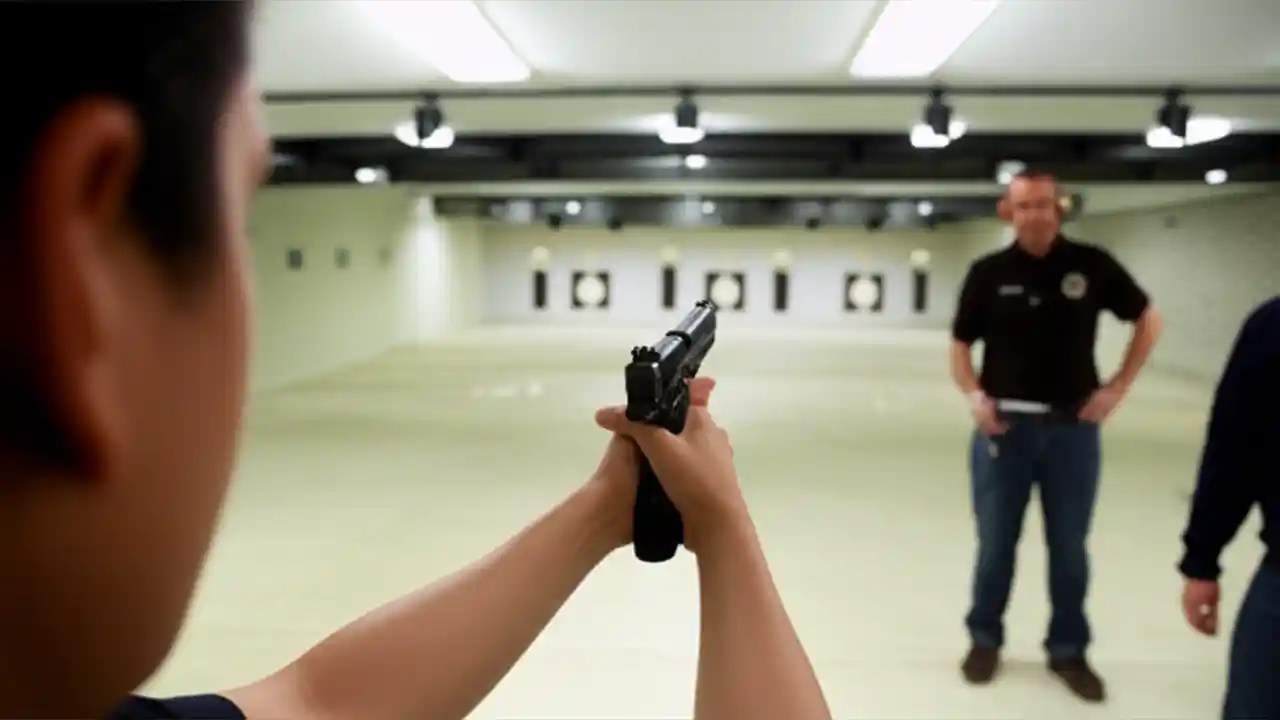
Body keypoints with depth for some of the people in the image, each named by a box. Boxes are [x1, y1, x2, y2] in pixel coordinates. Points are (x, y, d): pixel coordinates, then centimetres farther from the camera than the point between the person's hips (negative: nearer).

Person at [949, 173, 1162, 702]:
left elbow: (1148, 322, 9)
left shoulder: (1092, 264, -3)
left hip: (1073, 427, 0)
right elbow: (960, 344, 6)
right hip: (1004, 426, 0)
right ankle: (985, 639, 28)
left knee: (1069, 548, 10)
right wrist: (974, 396, -10)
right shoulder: (988, 272, -3)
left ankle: (1068, 650, 28)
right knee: (995, 543, 10)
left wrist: (1118, 387, 1)